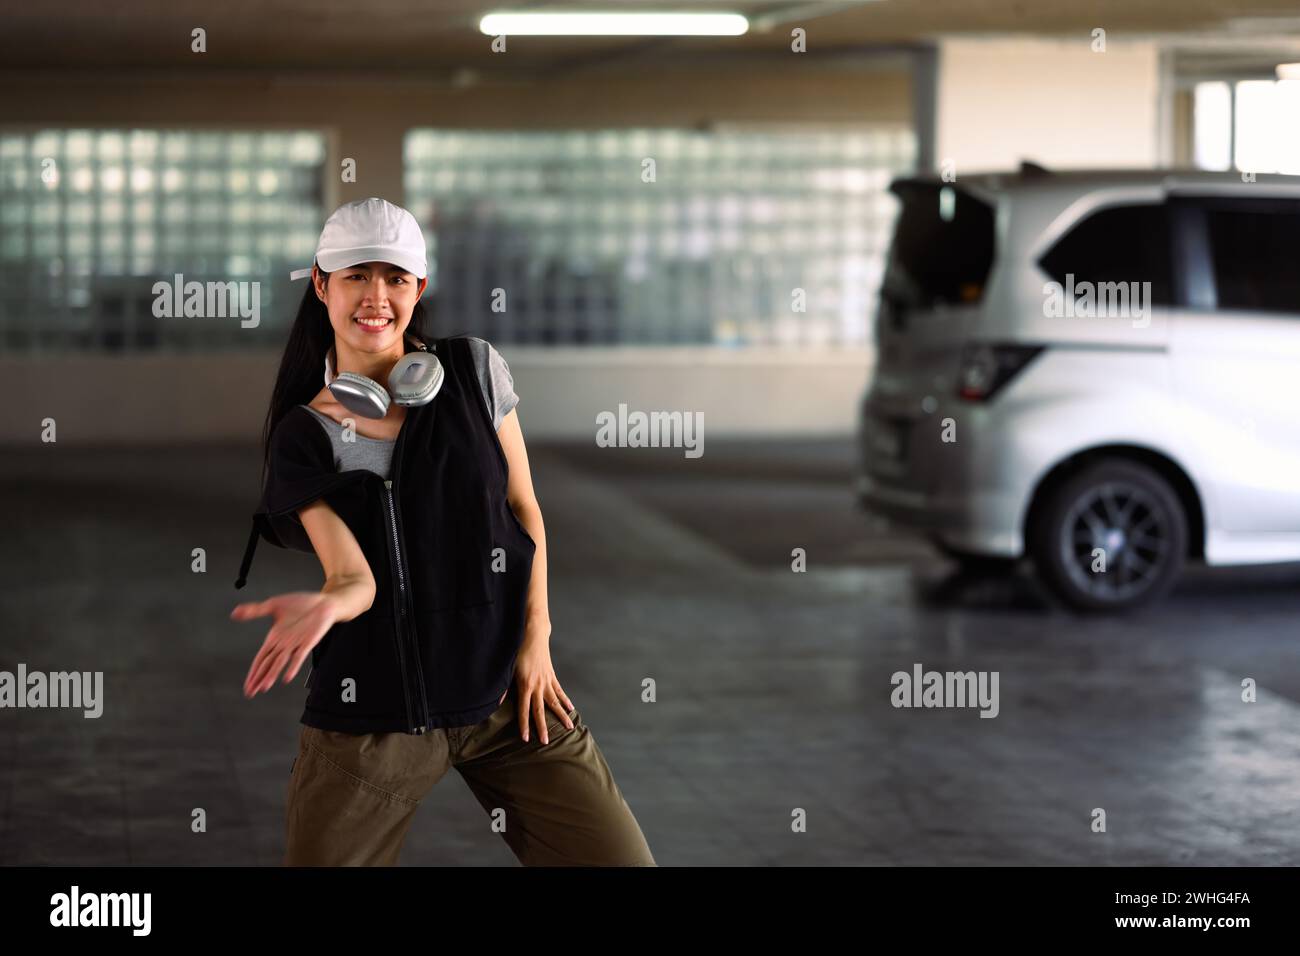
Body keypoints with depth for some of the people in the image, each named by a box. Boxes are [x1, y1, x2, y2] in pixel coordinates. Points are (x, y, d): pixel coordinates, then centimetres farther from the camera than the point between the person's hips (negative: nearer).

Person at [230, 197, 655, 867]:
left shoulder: (474, 371, 3)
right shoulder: (302, 434, -1)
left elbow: (523, 507, 9)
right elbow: (353, 576, -11)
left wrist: (535, 638, 0)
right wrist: (324, 606, -34)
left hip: (503, 688, 1)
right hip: (370, 717, -1)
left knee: (621, 857, -6)